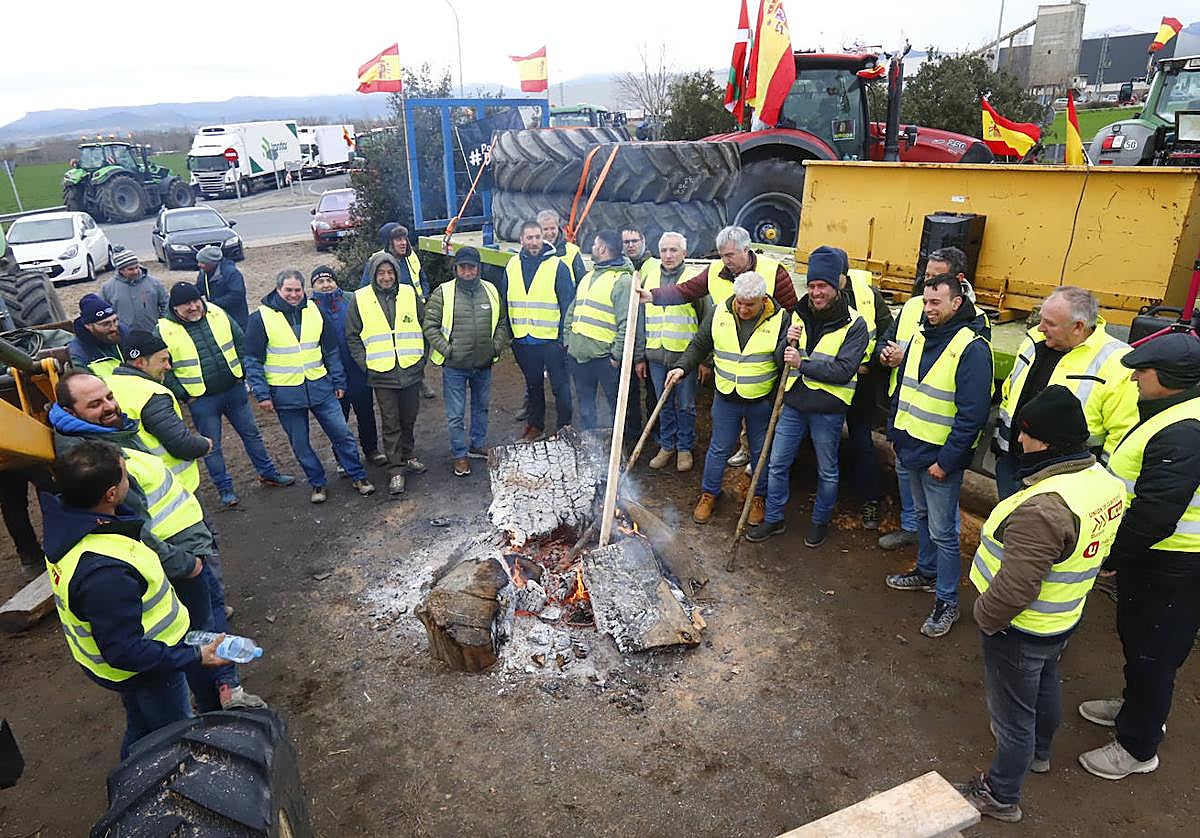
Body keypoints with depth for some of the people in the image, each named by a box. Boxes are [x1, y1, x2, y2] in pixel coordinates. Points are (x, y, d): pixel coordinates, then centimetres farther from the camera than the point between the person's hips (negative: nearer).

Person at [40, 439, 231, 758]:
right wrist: (194, 657, -28)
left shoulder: (61, 515, -15)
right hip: (146, 671, -9)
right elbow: (124, 651, -33)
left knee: (142, 729, 32)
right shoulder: (104, 572, -42)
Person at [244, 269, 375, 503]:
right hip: (285, 393, -2)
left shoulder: (314, 311, 4)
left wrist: (339, 382, 9)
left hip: (320, 387, 2)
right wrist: (262, 394, -8)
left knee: (342, 433, 5)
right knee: (300, 444, 8)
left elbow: (331, 350, 11)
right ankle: (317, 483, 25)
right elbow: (253, 361, -3)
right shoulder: (261, 318, -6)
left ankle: (359, 477, 19)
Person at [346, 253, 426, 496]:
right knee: (390, 424, 1)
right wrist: (365, 363, -4)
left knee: (409, 418, 15)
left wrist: (422, 356, 5)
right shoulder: (359, 299, -1)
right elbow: (352, 337, 3)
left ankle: (407, 455, 35)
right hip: (382, 375, -2)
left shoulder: (410, 293, 4)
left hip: (411, 370, 2)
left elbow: (424, 326, 11)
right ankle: (396, 470, 9)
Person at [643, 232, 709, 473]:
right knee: (664, 405, 14)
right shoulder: (648, 275, 8)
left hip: (685, 354, -3)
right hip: (656, 354, 4)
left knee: (685, 405, 8)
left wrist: (706, 359, -5)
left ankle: (685, 448, 23)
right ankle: (666, 446, 28)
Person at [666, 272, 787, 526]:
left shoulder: (779, 320, -13)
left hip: (761, 402, -1)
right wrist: (682, 367, -6)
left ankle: (759, 497, 35)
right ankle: (709, 494, 32)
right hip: (726, 399, 2)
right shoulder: (720, 313, -6)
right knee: (719, 449, 14)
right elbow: (699, 346, 6)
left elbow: (782, 361, -13)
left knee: (760, 452, 15)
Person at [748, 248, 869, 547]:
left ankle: (820, 521, 35)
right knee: (777, 464, 11)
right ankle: (773, 519, 28)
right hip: (793, 402, 4)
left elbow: (844, 371, -19)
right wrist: (788, 343, -14)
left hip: (828, 410, -4)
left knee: (827, 472, 14)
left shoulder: (854, 324, -11)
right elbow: (783, 359, 8)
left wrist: (802, 363, -23)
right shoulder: (799, 314, 3)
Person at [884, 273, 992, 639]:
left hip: (941, 457, -7)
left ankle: (947, 602, 14)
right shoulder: (921, 337, 6)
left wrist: (946, 460, -19)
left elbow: (972, 414, -20)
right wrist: (895, 433, 13)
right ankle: (927, 572, 41)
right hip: (912, 446, 7)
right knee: (924, 516, 23)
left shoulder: (972, 348, -18)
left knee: (942, 531, 1)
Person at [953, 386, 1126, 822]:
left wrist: (984, 617, -16)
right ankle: (1038, 752, 57)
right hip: (1063, 620, 9)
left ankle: (1001, 796, 31)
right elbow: (1097, 552, 8)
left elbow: (1015, 586, -34)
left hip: (1019, 630, -9)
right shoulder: (1104, 480, -7)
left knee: (1012, 713, 11)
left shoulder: (1044, 507, -37)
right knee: (1046, 685, 31)